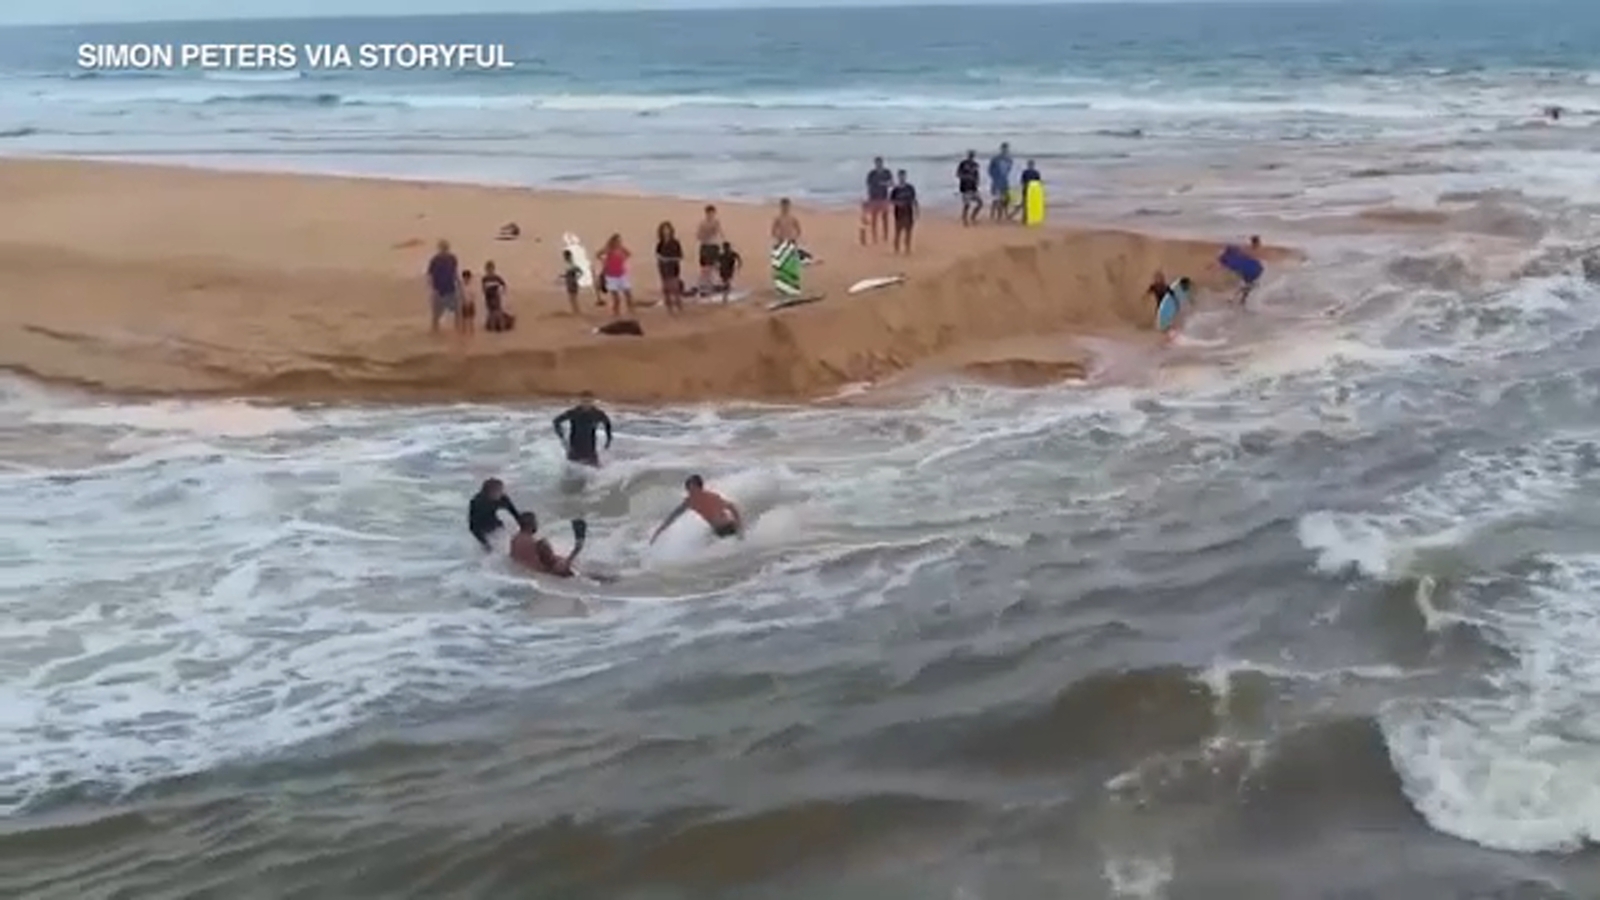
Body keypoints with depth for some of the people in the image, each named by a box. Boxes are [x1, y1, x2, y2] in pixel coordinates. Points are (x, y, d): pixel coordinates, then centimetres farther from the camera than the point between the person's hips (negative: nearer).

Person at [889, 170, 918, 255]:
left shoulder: (910, 188, 1)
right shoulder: (895, 190, -8)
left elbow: (914, 199, 7)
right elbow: (890, 200, -5)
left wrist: (916, 210, 5)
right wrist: (897, 203, -22)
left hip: (908, 213, 3)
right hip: (899, 213, -3)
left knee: (908, 232, 9)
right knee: (898, 232, 1)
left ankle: (907, 249, 19)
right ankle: (897, 250, 9)